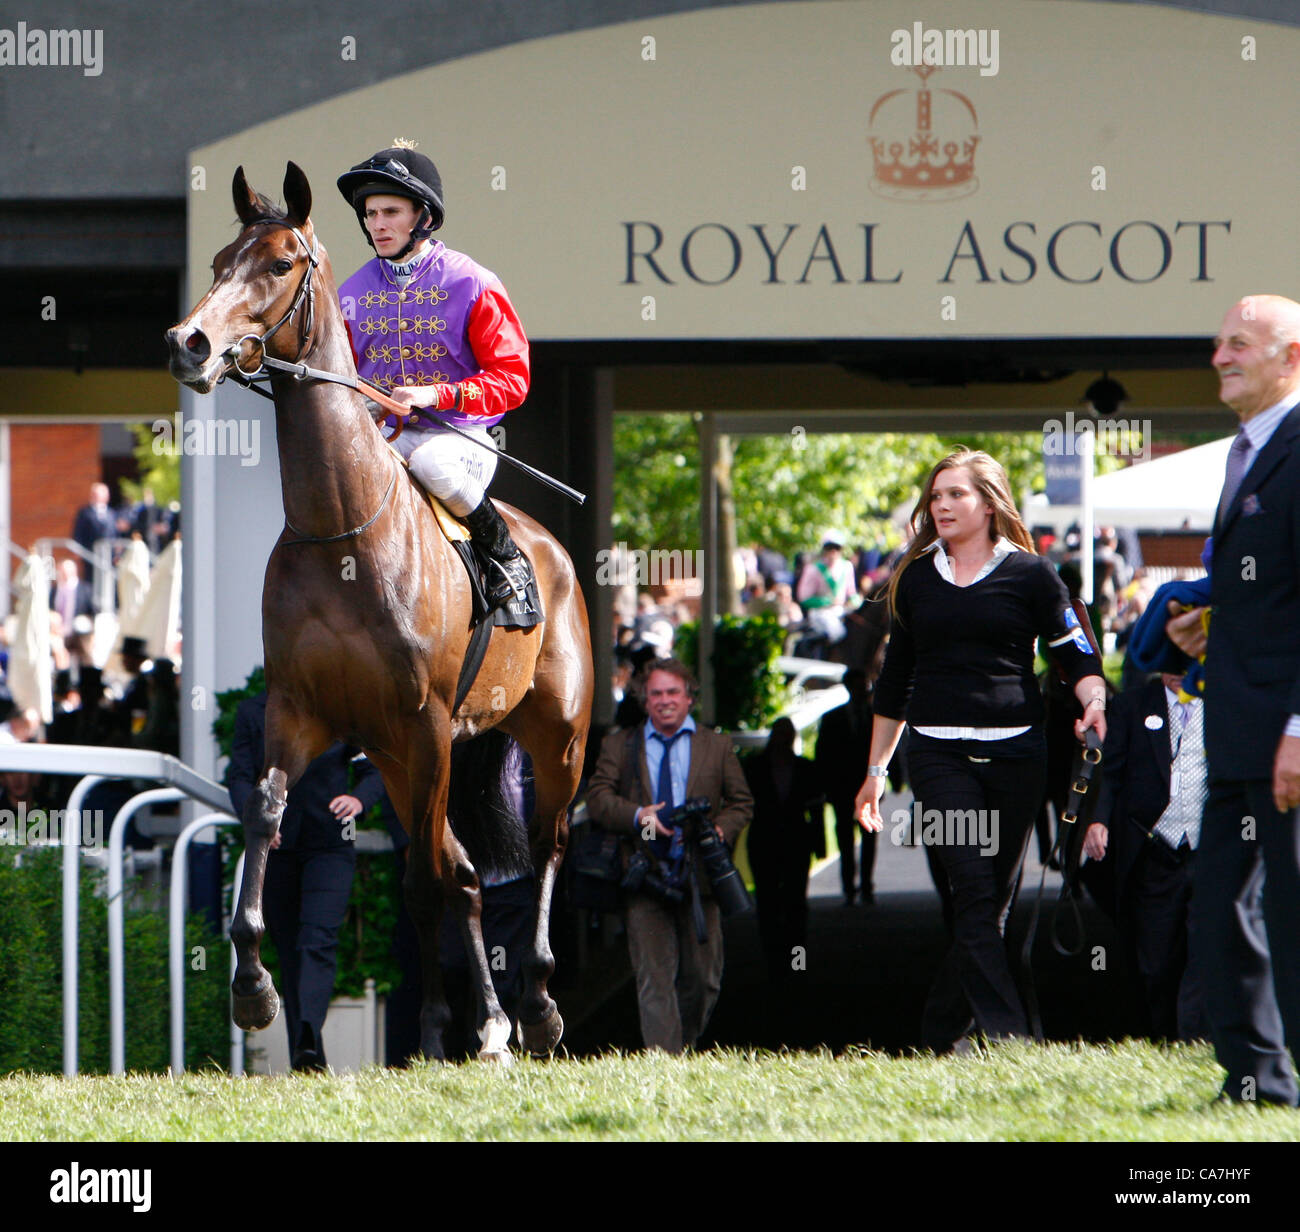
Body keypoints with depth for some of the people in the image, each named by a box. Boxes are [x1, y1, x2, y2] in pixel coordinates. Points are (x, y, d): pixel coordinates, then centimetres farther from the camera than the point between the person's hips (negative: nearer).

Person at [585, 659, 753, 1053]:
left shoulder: (716, 747, 14)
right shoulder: (618, 746, 12)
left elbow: (741, 802, 13)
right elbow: (598, 799, 4)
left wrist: (721, 830, -8)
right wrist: (637, 816, -15)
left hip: (699, 872, 1)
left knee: (703, 978, 4)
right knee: (654, 977, -9)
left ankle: (685, 1045, 25)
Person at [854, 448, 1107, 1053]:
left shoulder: (1029, 574, 5)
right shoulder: (916, 578, 13)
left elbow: (1078, 656, 6)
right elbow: (893, 682, 20)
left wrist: (1094, 701, -16)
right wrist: (876, 769, 20)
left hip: (1014, 751, 0)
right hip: (938, 751, 0)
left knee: (995, 900, 3)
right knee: (974, 893, -14)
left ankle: (941, 1032, 15)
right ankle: (1005, 1033, -21)